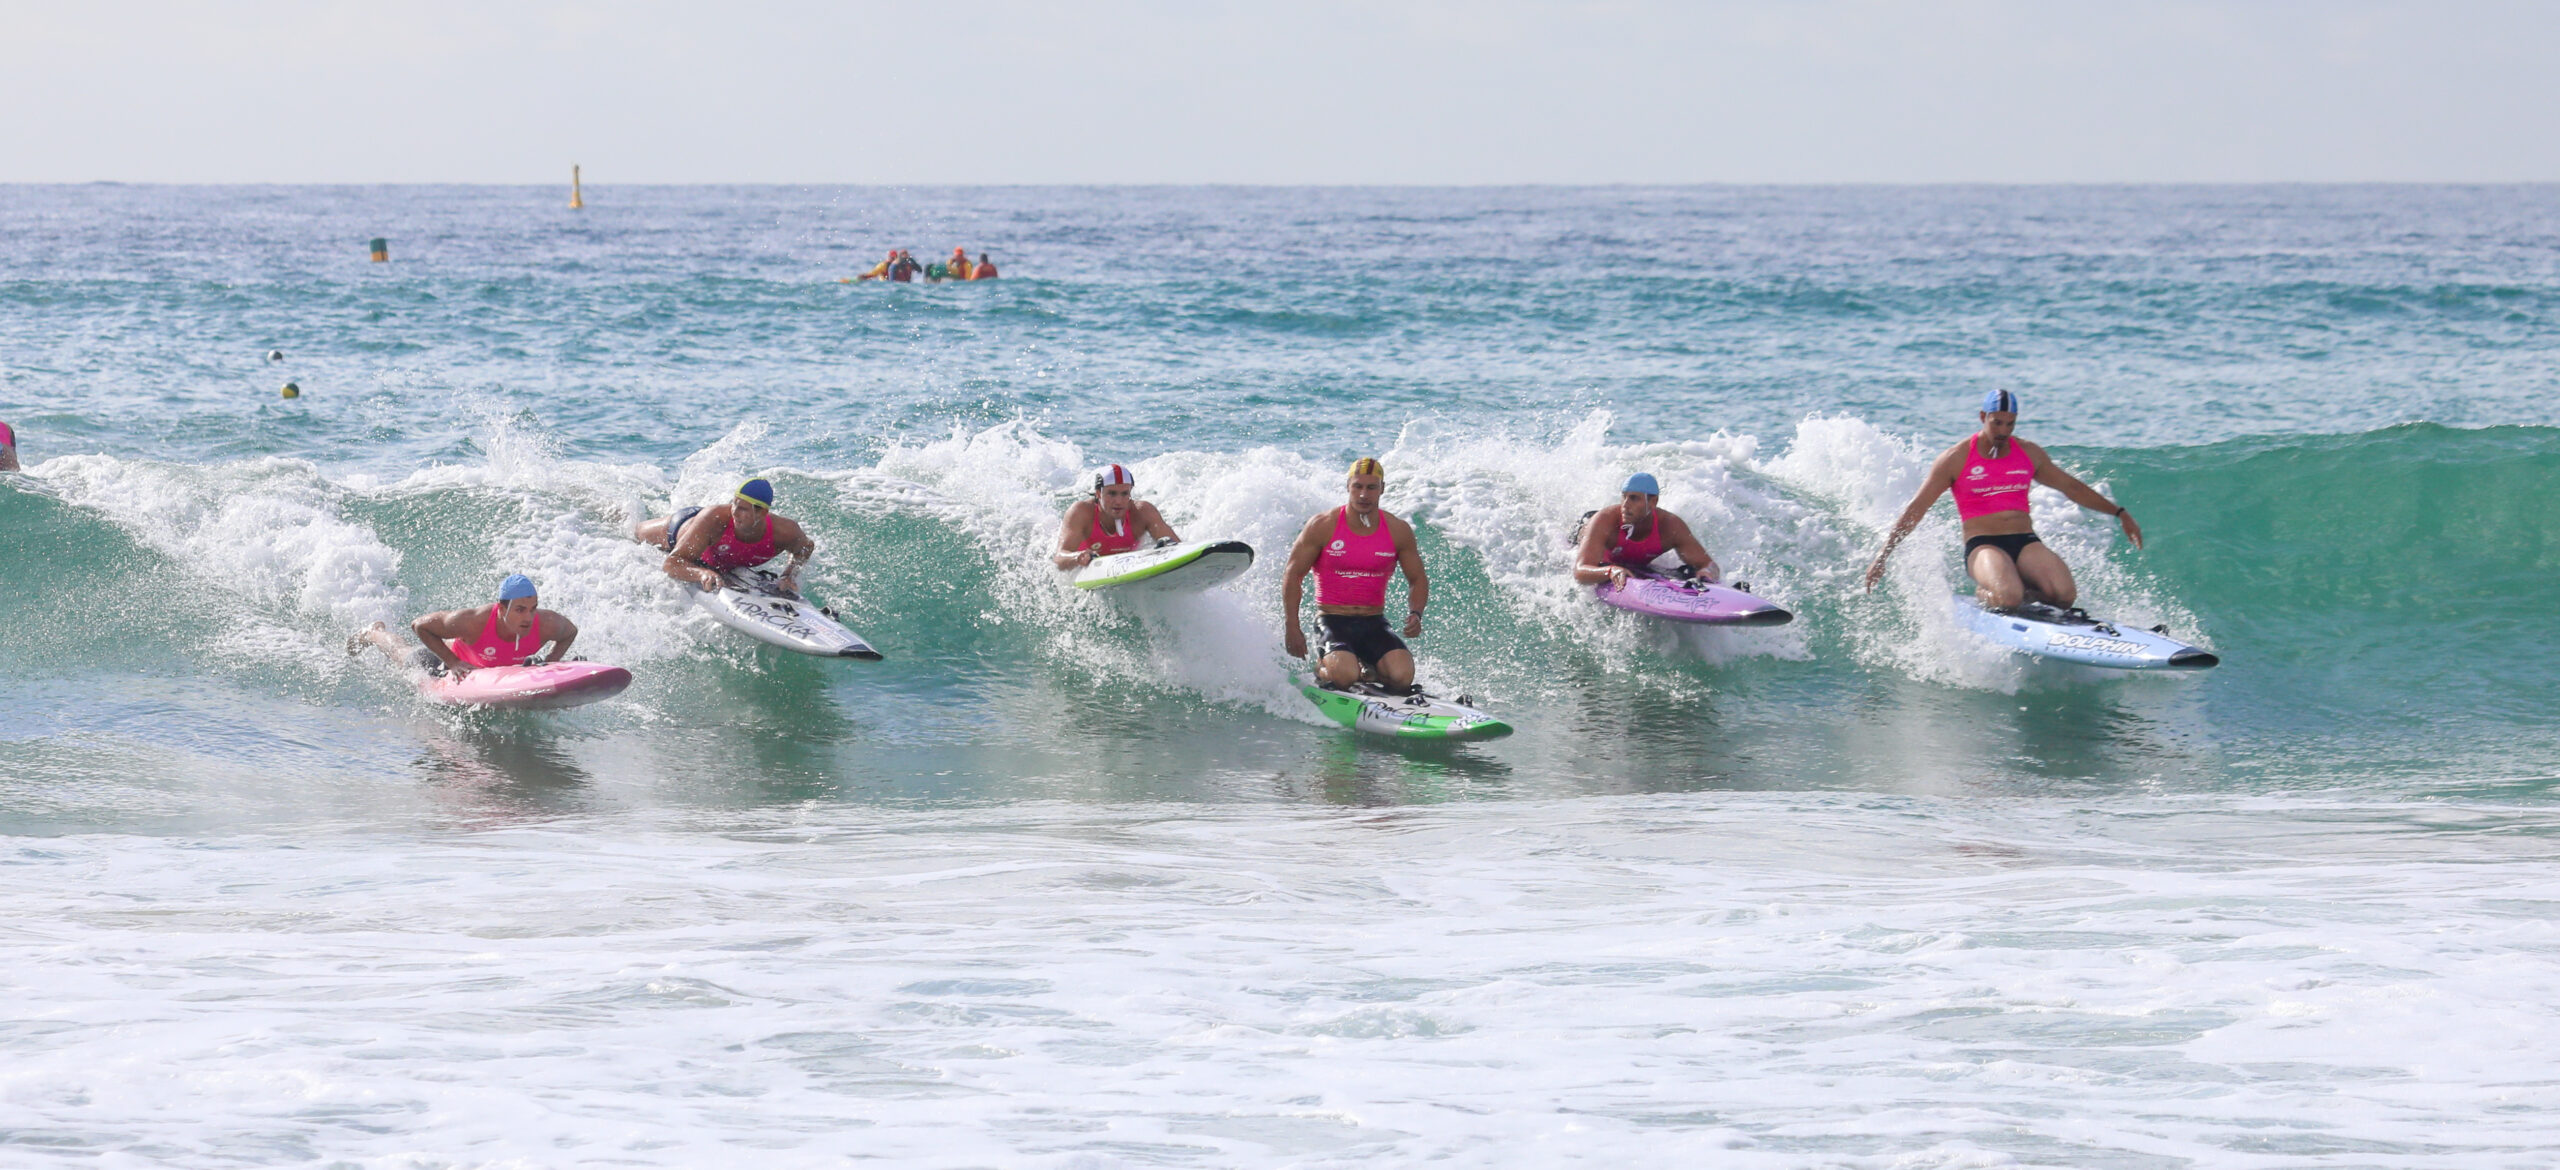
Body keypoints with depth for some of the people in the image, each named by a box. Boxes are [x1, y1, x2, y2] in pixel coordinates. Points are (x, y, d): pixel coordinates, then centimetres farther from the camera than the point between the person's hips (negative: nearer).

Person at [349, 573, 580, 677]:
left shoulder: (547, 624, -40)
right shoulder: (472, 621, -48)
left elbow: (570, 632, -13)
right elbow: (419, 626, -30)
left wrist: (550, 664, -27)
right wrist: (453, 663, -34)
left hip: (508, 671, 2)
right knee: (404, 660, 29)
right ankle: (373, 634, 60)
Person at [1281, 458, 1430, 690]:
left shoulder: (1398, 531, 2)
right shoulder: (1322, 526, -6)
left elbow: (1418, 579, 12)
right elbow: (1292, 575, 0)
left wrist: (1415, 614, -9)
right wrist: (1291, 628, -4)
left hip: (1374, 625, 3)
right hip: (1332, 620, -3)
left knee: (1402, 677, -25)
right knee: (1345, 675, -32)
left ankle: (1369, 669, 12)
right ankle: (1321, 668, 7)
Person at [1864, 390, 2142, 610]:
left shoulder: (2029, 454, 12)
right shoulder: (1956, 459, 0)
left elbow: (2071, 487, 24)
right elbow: (1916, 510, 1)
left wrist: (2119, 513, 21)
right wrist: (1882, 557, -4)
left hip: (2025, 543, 4)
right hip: (1982, 546, -4)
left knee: (2066, 594, -26)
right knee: (2007, 598, -36)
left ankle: (2018, 596, 4)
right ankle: (1983, 593, 1)